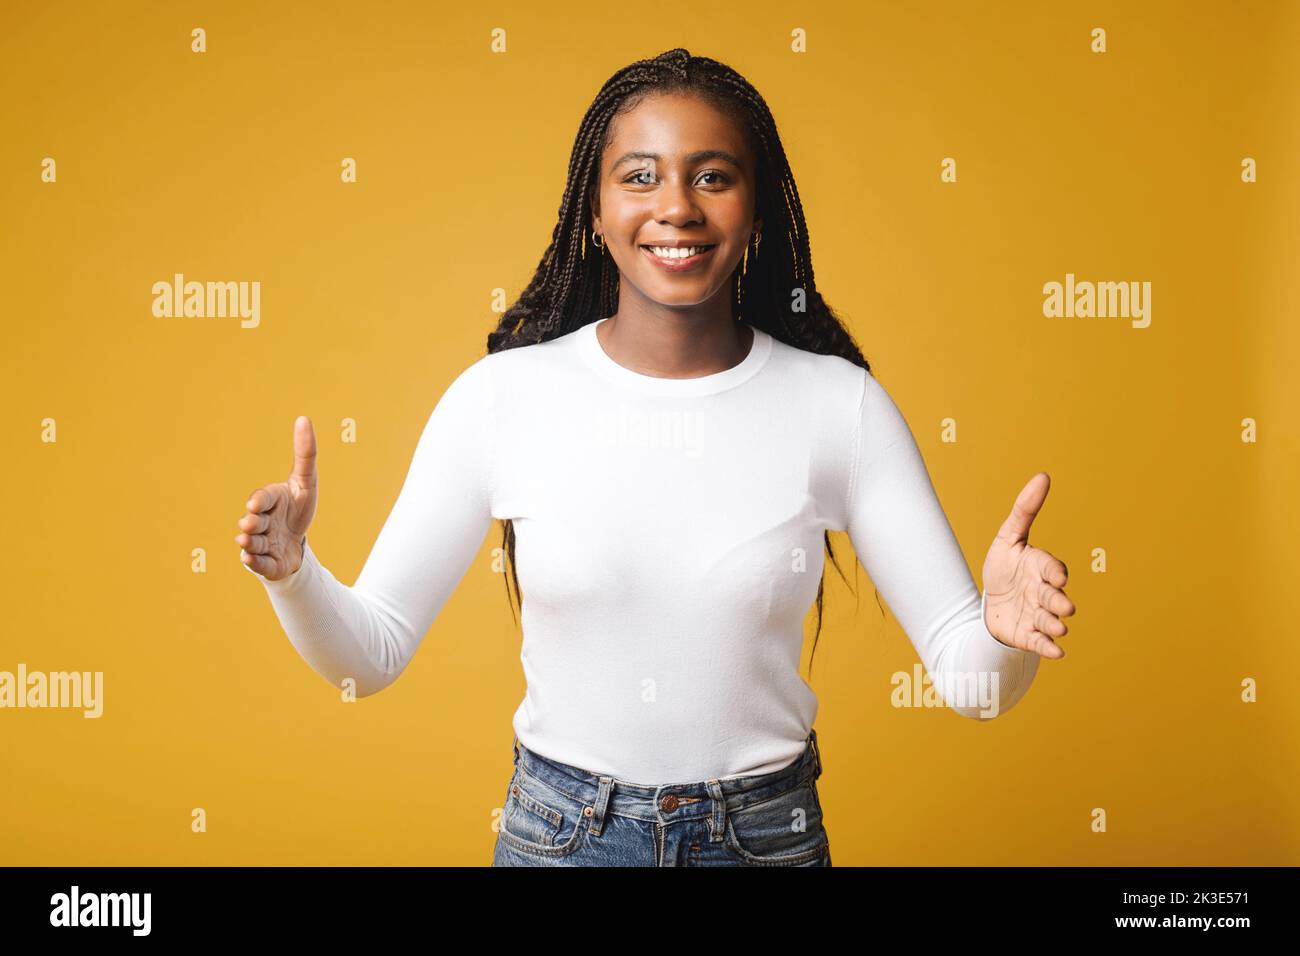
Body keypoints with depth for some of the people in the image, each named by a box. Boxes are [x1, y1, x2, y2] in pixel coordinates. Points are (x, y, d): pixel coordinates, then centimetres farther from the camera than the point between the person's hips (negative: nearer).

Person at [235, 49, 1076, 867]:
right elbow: (371, 653, -6)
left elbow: (971, 683, -10)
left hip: (768, 836, 0)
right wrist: (293, 573, -25)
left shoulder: (840, 404, -11)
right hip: (561, 833, 0)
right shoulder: (501, 395, -11)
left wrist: (1002, 630, -31)